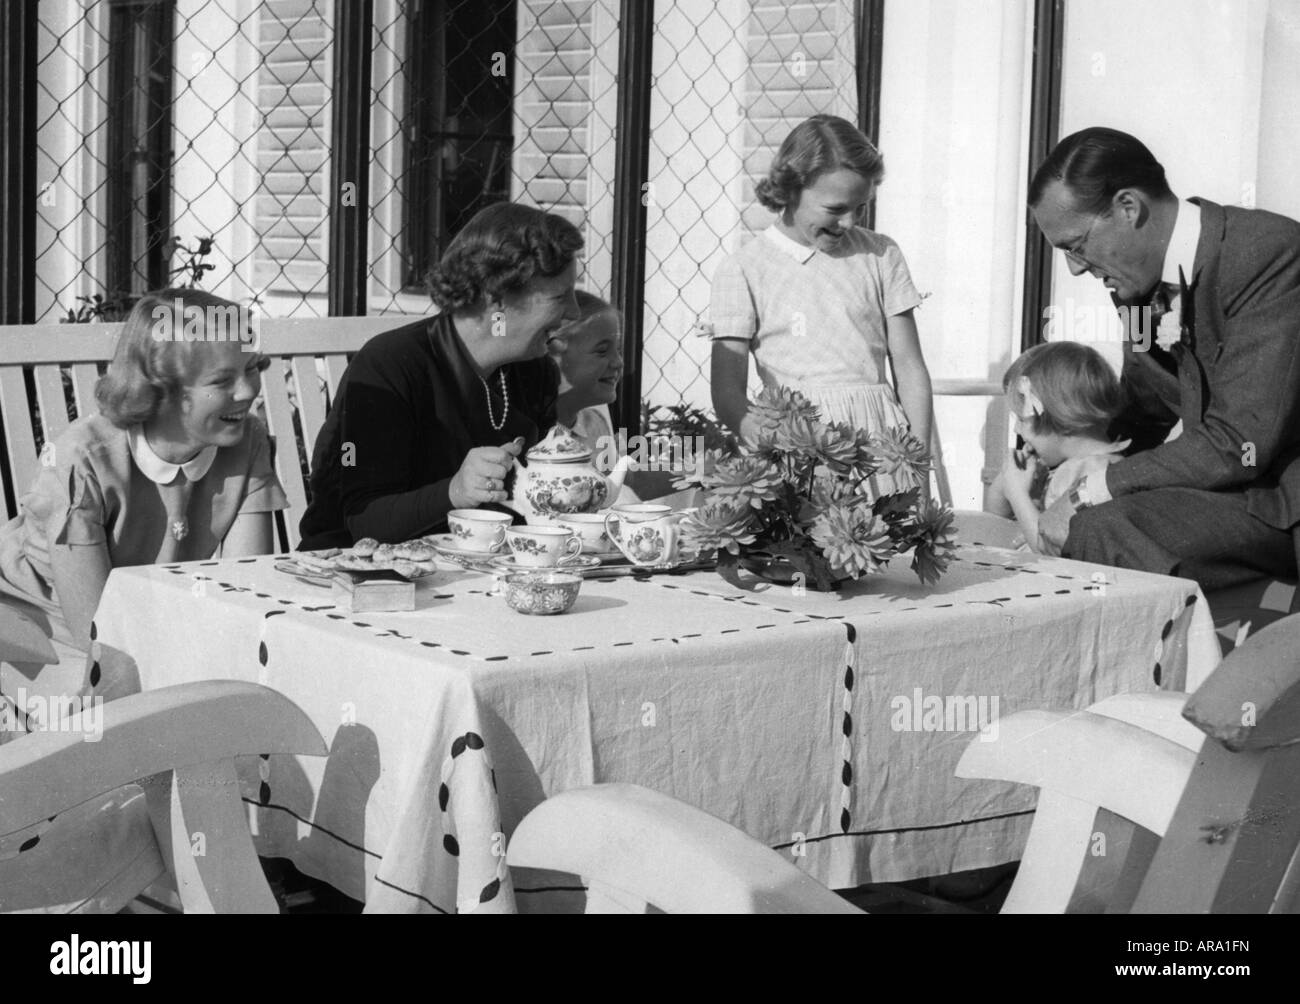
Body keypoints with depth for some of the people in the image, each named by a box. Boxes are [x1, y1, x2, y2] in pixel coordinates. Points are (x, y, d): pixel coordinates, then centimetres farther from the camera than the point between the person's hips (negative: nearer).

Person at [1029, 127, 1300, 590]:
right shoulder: (1143, 276, 5)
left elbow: (1241, 444, -24)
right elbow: (1140, 416, 19)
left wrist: (1114, 481, -16)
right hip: (1225, 482, 8)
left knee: (1105, 529, -25)